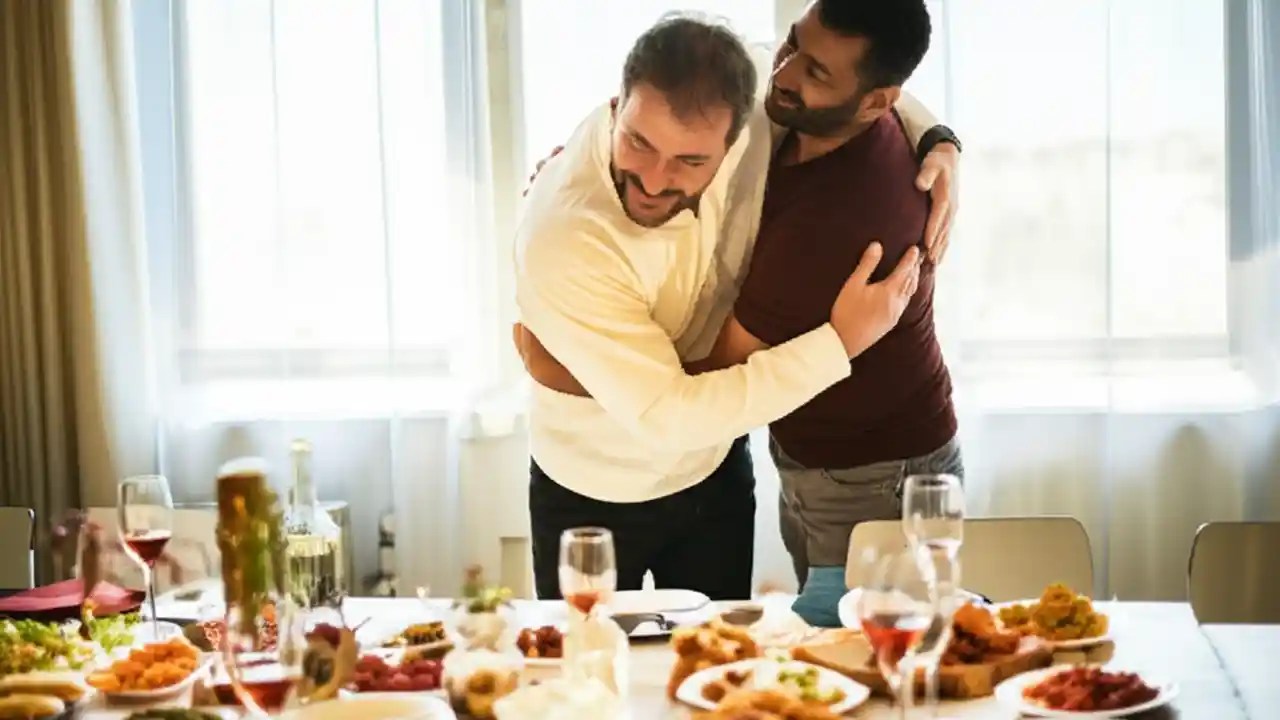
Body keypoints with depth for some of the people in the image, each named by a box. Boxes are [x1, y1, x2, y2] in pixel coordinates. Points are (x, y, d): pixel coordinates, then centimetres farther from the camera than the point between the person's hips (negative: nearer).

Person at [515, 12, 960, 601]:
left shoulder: (750, 137, -23)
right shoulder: (559, 240, -36)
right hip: (593, 497, -3)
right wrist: (841, 341, -32)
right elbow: (665, 414, -33)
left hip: (715, 471, 4)